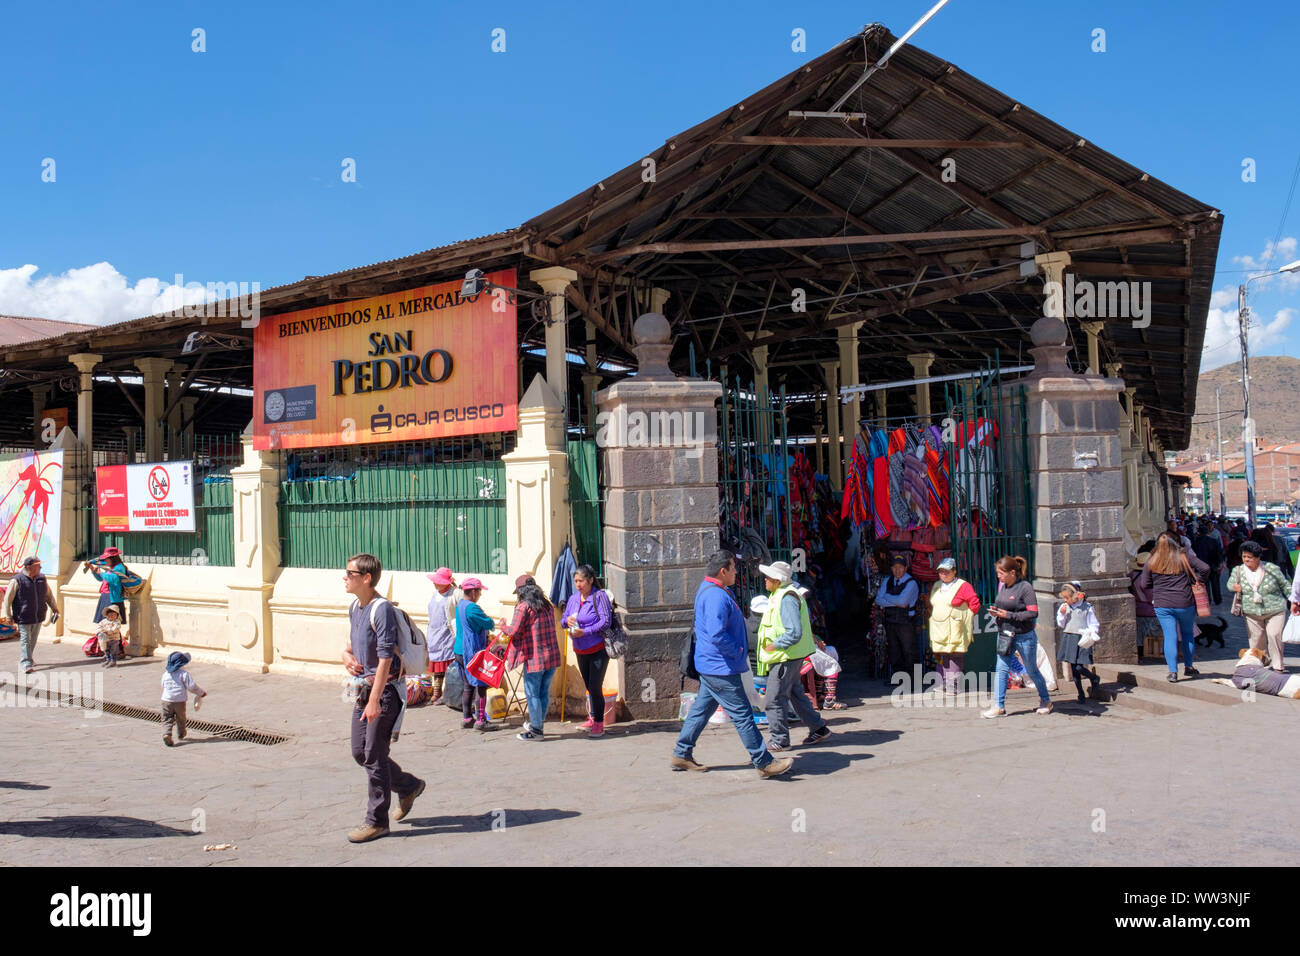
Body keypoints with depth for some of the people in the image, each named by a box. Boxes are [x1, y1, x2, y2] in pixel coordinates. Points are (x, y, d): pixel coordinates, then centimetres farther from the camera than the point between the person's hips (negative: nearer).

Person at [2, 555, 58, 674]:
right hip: (24, 617, -5)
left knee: (33, 640, 15)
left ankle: (28, 659, 30)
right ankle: (26, 664, -5)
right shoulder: (17, 580, -11)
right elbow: (8, 599, -7)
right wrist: (8, 615, -7)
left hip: (38, 617, 6)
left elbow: (49, 595, 17)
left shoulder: (42, 579, 6)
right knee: (25, 640, -6)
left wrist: (55, 609, 14)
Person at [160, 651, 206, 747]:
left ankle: (166, 734, -20)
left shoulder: (165, 674, 4)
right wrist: (202, 693, 0)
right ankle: (181, 734, 37)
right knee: (180, 719, 18)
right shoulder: (184, 673, -11)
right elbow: (192, 686, -14)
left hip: (166, 700, 2)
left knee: (167, 719, 3)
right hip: (180, 701, -2)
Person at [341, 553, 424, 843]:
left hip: (385, 689, -9)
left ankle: (377, 821, 8)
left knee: (374, 755, -3)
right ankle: (408, 786, 32)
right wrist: (347, 655, 6)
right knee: (359, 752, 13)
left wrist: (375, 699, -25)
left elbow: (386, 659, -22)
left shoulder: (382, 609, -18)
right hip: (364, 687, 9)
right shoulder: (354, 608, 10)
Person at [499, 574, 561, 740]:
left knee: (532, 693, 3)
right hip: (552, 656, 7)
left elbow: (514, 631, -14)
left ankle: (536, 730, 8)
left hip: (534, 657, -7)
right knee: (544, 692, 16)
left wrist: (503, 627, 6)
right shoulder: (547, 605, 12)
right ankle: (539, 724, 29)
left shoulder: (523, 607, -10)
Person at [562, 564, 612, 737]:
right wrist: (567, 621, -12)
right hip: (580, 651, 6)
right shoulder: (573, 598, 7)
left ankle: (599, 723, 1)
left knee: (595, 687, -7)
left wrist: (584, 631, -24)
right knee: (589, 687, 15)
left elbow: (605, 622, -18)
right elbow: (564, 619, 12)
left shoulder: (599, 596, -12)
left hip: (598, 649, -6)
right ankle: (592, 718, 27)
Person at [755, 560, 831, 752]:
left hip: (786, 657, -11)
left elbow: (794, 633, -28)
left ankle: (779, 741, 5)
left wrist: (773, 646, -19)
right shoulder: (779, 595, 11)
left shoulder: (787, 598, -22)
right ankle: (819, 729, 29)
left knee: (774, 700, -3)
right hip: (789, 656, 11)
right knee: (796, 694, 20)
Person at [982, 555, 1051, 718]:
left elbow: (1033, 613, -19)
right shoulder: (1002, 586, 5)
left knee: (1032, 670, 10)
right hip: (1005, 635, 6)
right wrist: (995, 611, -3)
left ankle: (1046, 701, 30)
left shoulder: (1025, 587, -16)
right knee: (1001, 669, -3)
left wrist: (1008, 615, -22)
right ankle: (999, 706, -1)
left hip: (1024, 637, -6)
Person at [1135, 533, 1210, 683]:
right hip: (1185, 603, 0)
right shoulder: (1185, 557, -1)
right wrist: (1196, 582, 7)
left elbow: (1144, 585, 3)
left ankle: (1172, 671, -6)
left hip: (1162, 605, 0)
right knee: (1187, 634, 18)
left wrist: (1152, 599, 16)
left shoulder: (1152, 563, 2)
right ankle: (1188, 667, 25)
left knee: (1170, 636, 1)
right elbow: (1205, 568, -7)